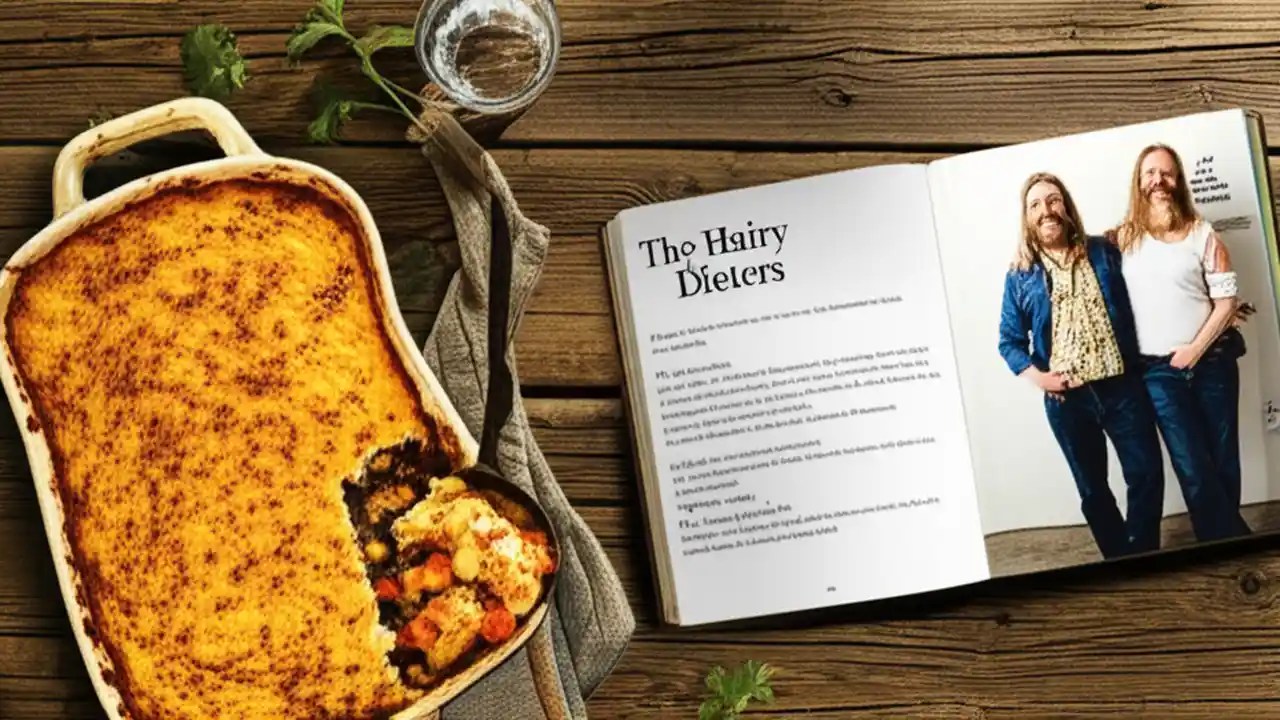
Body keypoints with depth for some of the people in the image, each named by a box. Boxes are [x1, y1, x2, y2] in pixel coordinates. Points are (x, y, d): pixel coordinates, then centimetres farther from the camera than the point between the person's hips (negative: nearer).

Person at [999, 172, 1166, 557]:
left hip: (1121, 386, 0)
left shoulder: (1104, 253, 4)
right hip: (1065, 398, 0)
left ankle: (1143, 557, 18)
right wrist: (1037, 376, -12)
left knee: (1147, 473, -1)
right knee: (1093, 489, 11)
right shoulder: (1020, 274, 1)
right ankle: (1120, 560, 27)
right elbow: (1010, 341, 2)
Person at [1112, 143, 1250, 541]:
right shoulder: (1125, 238, 4)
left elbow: (1226, 300, -2)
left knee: (1224, 461, 7)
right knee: (1194, 471, -2)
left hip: (1211, 361, 0)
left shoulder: (1201, 233, 0)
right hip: (1158, 370, 0)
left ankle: (1226, 539, 24)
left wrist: (1195, 350, -10)